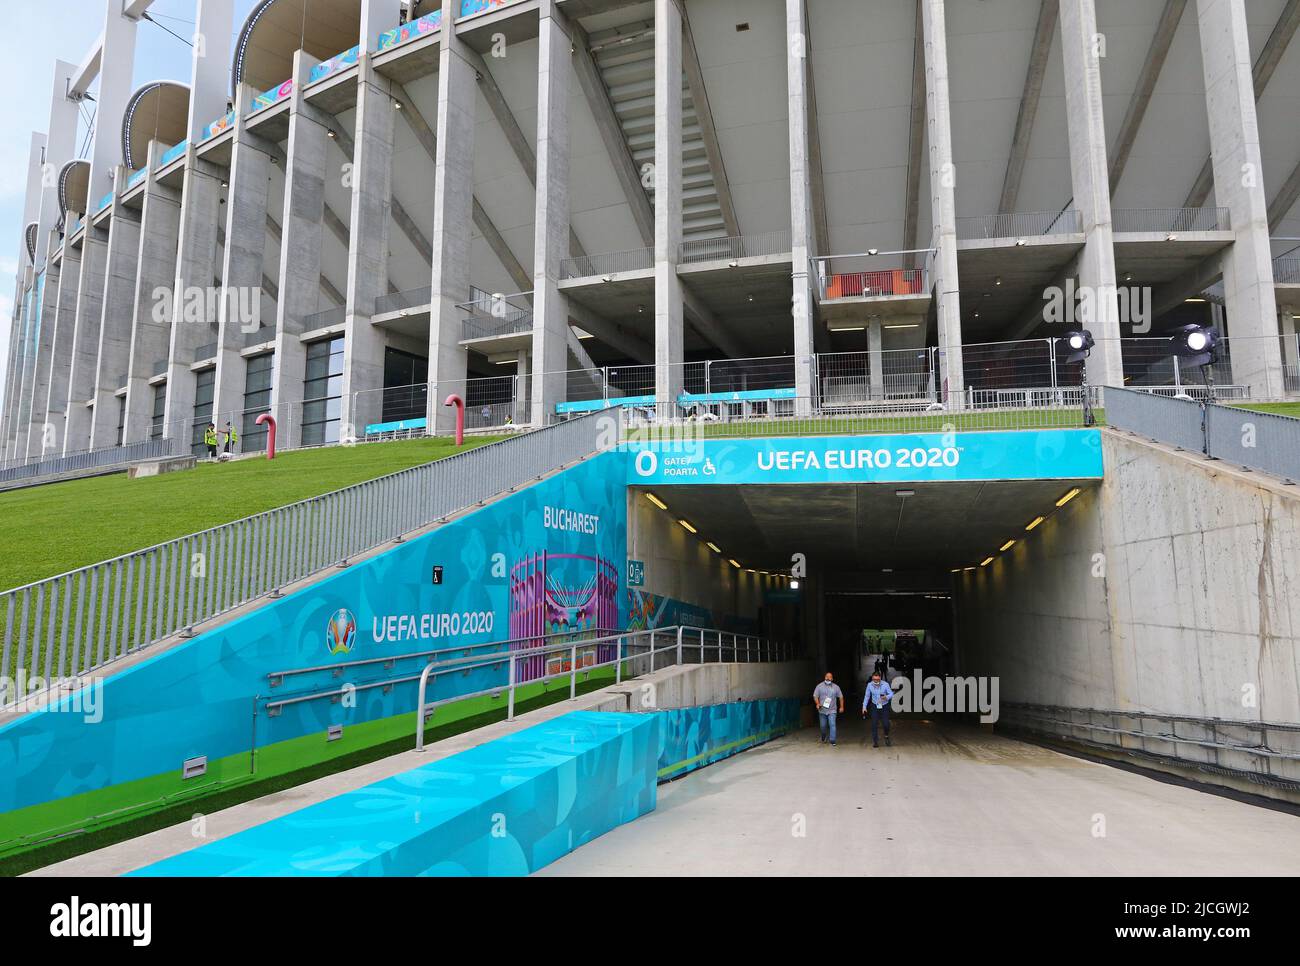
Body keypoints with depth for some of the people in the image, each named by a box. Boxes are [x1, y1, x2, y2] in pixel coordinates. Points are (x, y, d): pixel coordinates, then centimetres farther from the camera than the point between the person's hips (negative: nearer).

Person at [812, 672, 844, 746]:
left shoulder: (836, 687, 5)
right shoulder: (819, 686, 1)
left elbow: (841, 697, 11)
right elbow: (815, 696, -1)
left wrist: (841, 707, 5)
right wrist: (817, 703, -18)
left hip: (832, 710, -1)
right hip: (822, 710, 1)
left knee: (832, 725, -13)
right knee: (823, 726, 10)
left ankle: (832, 742, -11)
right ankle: (823, 739, 36)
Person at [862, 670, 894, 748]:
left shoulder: (885, 684, -17)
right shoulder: (869, 685, -11)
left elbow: (891, 694, -12)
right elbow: (867, 696, 1)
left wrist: (886, 697, -34)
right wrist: (864, 706, 0)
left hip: (884, 706, -1)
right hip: (875, 706, 1)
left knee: (886, 724, -4)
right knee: (874, 724, -4)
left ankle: (886, 736, 26)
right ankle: (875, 741, 6)